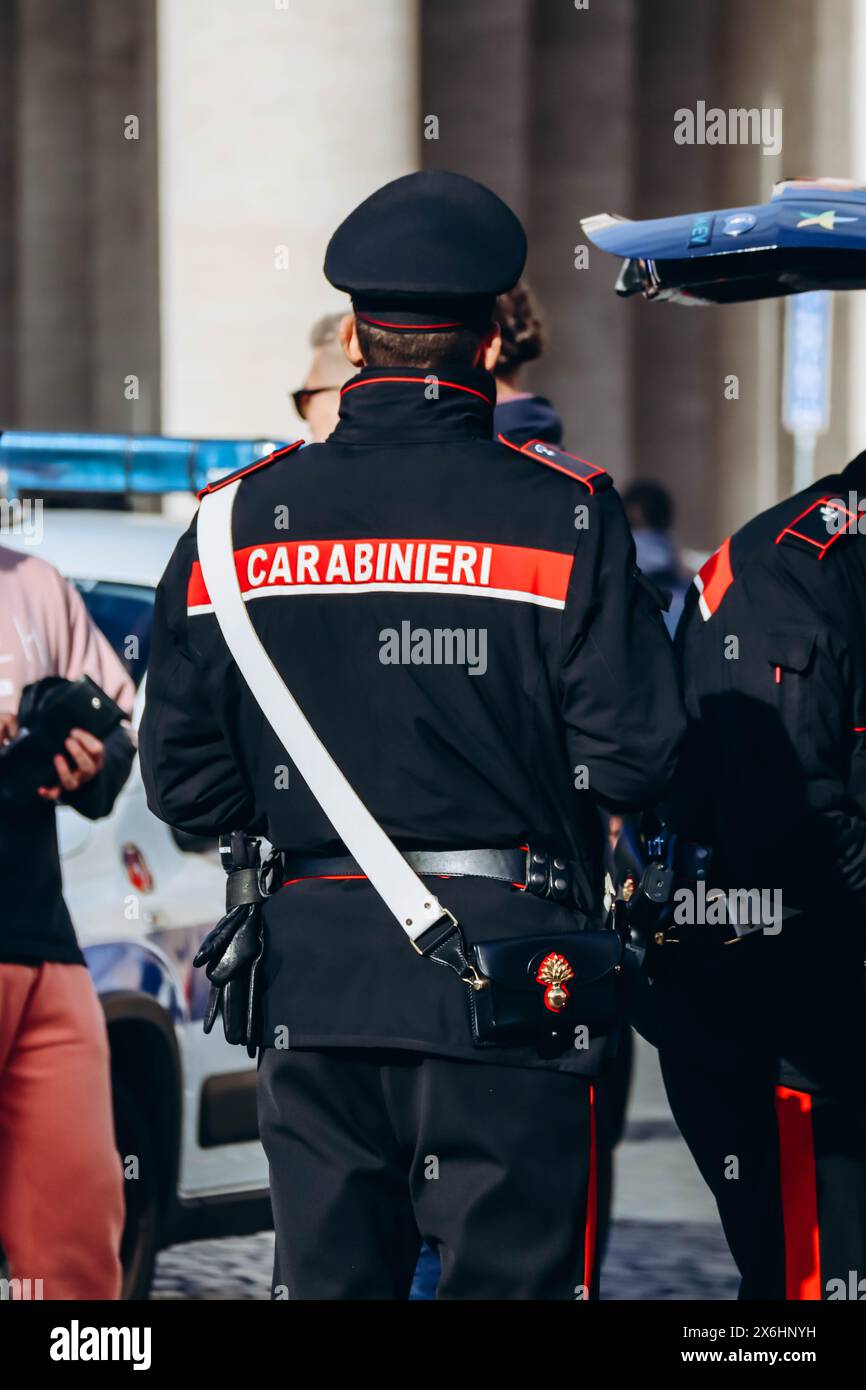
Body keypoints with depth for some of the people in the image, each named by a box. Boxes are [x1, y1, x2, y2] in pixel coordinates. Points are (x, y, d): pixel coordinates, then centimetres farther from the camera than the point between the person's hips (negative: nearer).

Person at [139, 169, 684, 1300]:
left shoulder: (238, 521, 3)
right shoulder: (565, 516, -7)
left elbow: (185, 783, 4)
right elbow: (633, 759, -10)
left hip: (312, 982, 3)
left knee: (327, 1279, 10)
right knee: (514, 1279, 1)